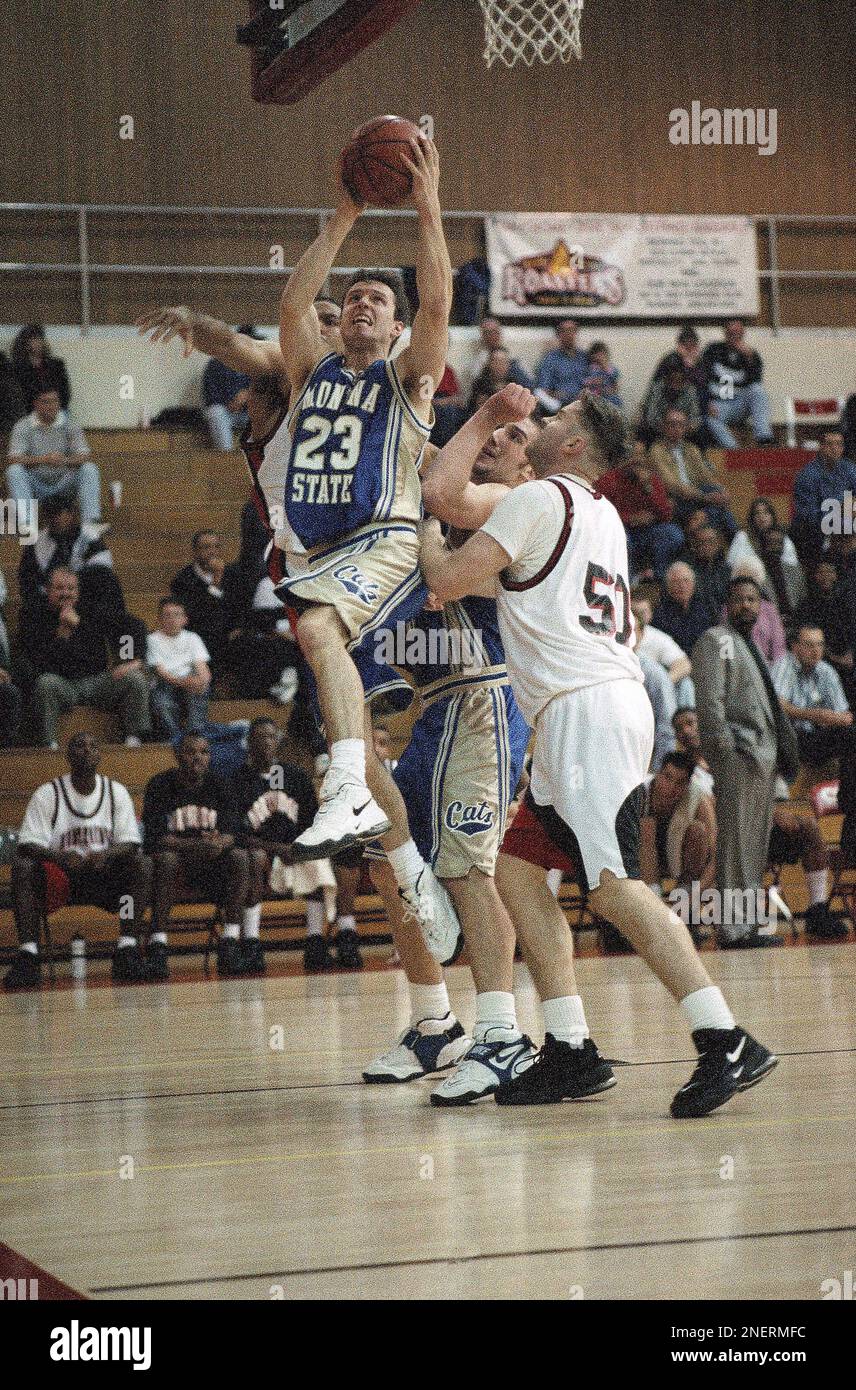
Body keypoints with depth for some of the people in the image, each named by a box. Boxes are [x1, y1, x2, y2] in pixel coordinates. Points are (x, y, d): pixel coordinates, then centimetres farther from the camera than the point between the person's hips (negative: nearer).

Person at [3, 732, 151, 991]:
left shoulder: (117, 792, 3)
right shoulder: (47, 795, -3)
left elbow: (129, 844, -3)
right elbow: (28, 847, -11)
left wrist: (105, 855, -27)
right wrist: (60, 857, -33)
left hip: (105, 877, 1)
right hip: (60, 878, -1)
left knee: (141, 863, -27)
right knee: (22, 867, -31)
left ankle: (127, 951, -32)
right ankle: (27, 956, -37)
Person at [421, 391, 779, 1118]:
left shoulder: (540, 497, -4)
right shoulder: (603, 514, 22)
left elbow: (447, 582, -8)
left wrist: (429, 537, 15)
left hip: (586, 706, -10)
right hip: (598, 706, 10)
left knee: (613, 886, -17)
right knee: (519, 870, 12)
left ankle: (728, 1043, -23)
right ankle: (571, 1052, 8)